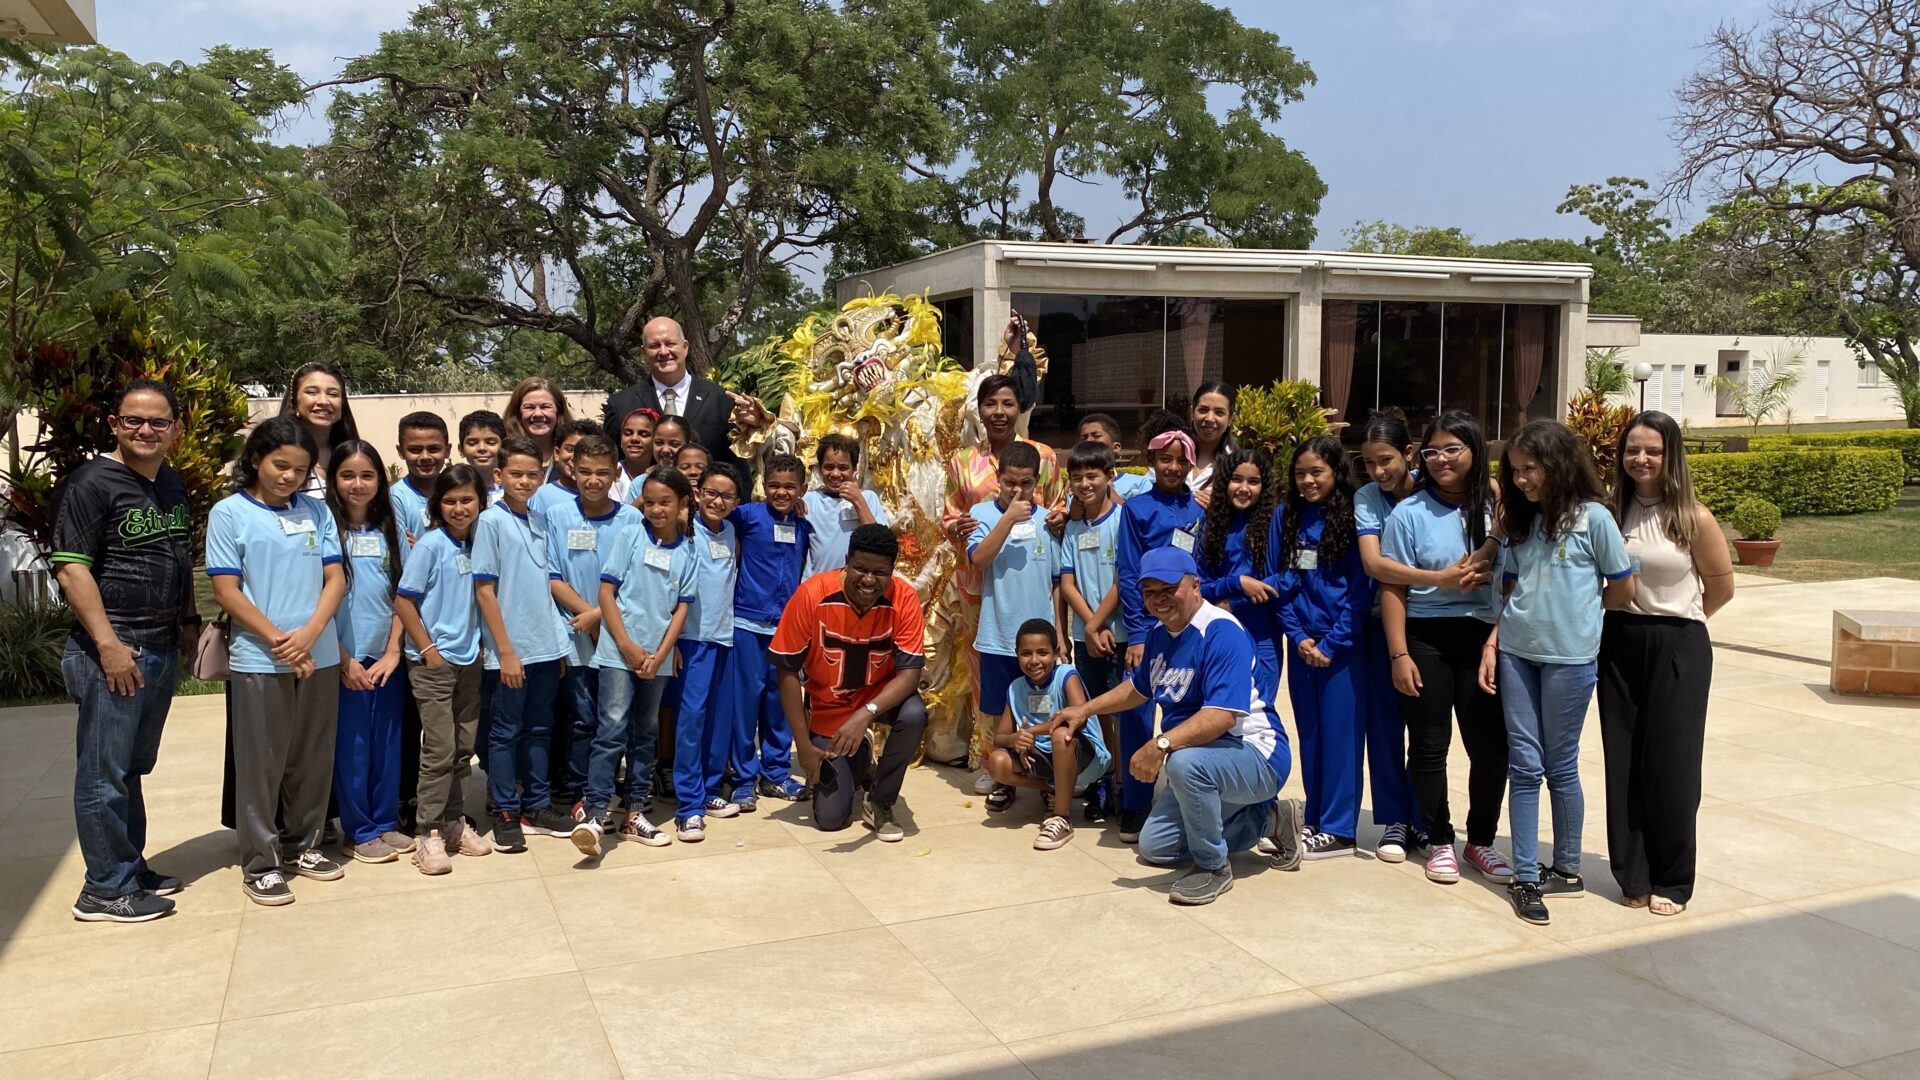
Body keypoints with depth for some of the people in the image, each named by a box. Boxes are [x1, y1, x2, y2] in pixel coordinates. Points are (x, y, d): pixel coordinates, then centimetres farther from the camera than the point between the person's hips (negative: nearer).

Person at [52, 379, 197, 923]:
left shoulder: (172, 484, 14)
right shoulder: (91, 483, -10)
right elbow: (71, 569, -16)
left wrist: (188, 620, 19)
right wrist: (108, 644, -20)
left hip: (162, 649, 8)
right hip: (113, 652, -8)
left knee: (134, 767, 17)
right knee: (105, 772, 0)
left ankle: (131, 868, 27)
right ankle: (106, 890, 8)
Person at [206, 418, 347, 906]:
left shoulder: (316, 511, 8)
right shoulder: (230, 513, -2)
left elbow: (335, 579, 4)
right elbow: (226, 591, -6)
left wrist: (309, 633, -12)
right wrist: (279, 641, -12)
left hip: (320, 657, 4)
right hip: (259, 660, -3)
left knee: (313, 758, 11)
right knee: (261, 764, 3)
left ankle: (302, 845, 27)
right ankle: (260, 863, 13)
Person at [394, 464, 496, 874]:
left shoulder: (476, 544, 4)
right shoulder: (431, 545, -11)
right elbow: (403, 602, -11)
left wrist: (477, 643, 3)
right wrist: (427, 649, -11)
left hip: (469, 659, 5)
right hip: (434, 661, -5)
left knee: (463, 748, 12)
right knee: (439, 750, -4)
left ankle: (454, 823, 24)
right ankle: (428, 833, 6)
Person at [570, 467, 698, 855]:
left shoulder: (687, 552, 4)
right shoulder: (629, 536, -2)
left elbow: (682, 608, 4)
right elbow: (606, 592, -5)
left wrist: (660, 655, -7)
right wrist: (628, 647, -10)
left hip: (658, 657, 4)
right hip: (619, 652, -4)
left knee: (646, 733, 11)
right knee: (613, 730, -10)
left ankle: (634, 812, 19)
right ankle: (595, 813, -10)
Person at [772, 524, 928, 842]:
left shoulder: (904, 598, -24)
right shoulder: (813, 594, -27)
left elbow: (910, 672, -25)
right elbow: (788, 671, -17)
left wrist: (866, 714, -43)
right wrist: (803, 744, -18)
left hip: (880, 696, 0)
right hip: (827, 708, 0)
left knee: (914, 715, -35)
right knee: (830, 819, -4)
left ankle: (881, 802, -8)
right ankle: (859, 760, 31)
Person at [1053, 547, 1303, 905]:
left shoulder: (1222, 633, -24)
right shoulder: (1159, 633, 4)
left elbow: (1222, 715, -35)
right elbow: (1139, 688, 24)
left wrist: (1161, 745, -43)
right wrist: (1085, 710, 22)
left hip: (1257, 754, -10)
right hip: (1206, 763, 10)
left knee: (1185, 761, -40)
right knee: (1153, 846, 13)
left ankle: (1213, 867, -15)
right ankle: (1267, 819, 19)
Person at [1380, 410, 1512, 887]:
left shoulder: (1495, 508, 2)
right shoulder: (1409, 513, -3)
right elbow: (1393, 588, -4)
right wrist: (1399, 654, -9)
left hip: (1482, 638, 2)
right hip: (1425, 638, -2)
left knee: (1492, 747, 3)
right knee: (1429, 746, 6)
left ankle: (1481, 840, 23)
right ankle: (1439, 842, 22)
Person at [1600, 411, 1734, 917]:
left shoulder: (1693, 518, -7)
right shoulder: (1612, 510, 1)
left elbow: (1722, 587, 4)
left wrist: (1675, 620, 12)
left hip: (1678, 648, -3)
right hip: (1620, 643, 3)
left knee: (1670, 764, 1)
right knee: (1624, 762, 6)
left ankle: (1671, 881, 16)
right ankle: (1633, 875, 18)